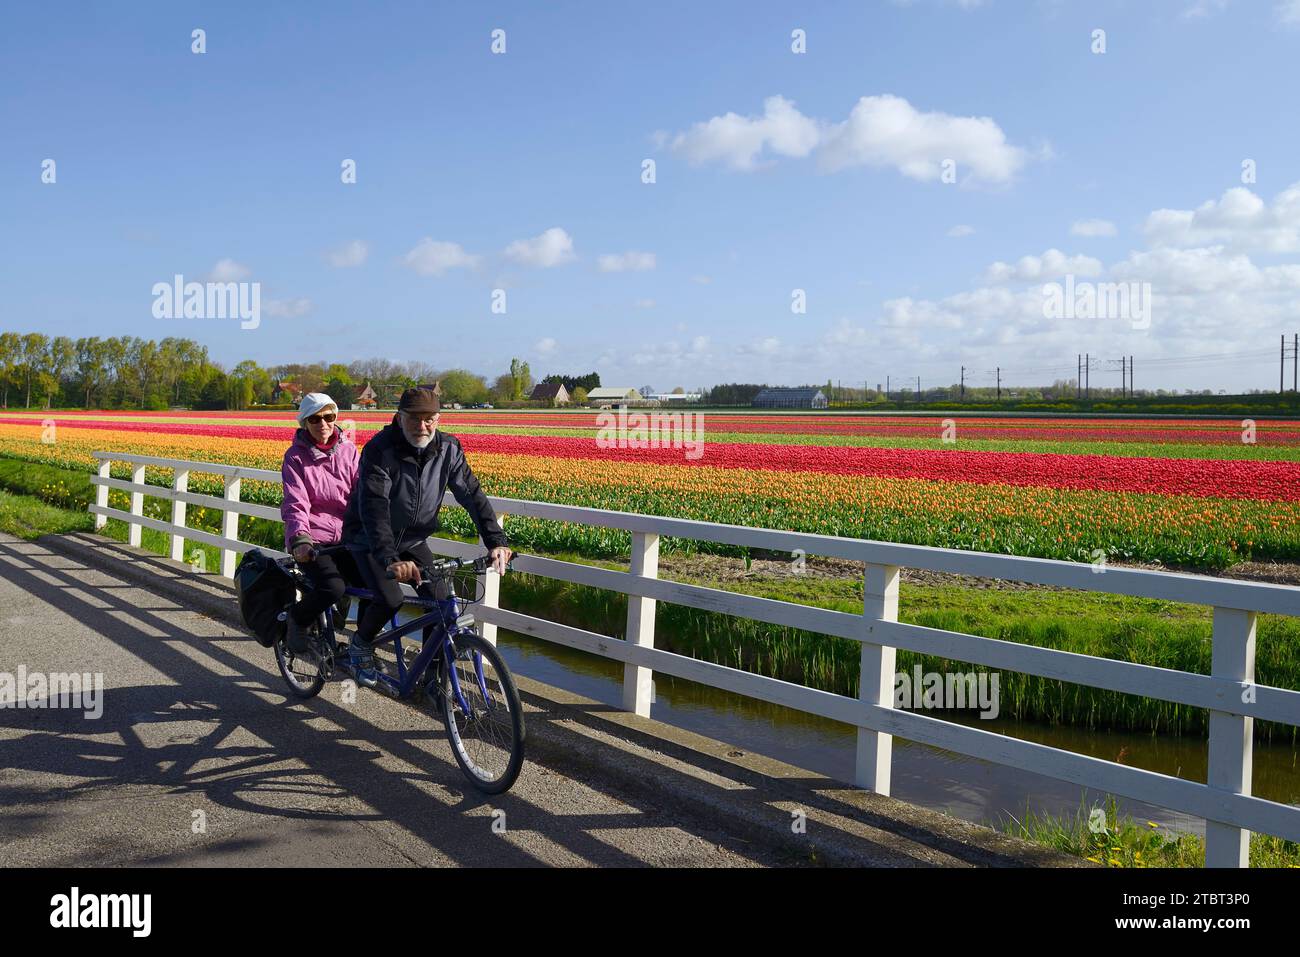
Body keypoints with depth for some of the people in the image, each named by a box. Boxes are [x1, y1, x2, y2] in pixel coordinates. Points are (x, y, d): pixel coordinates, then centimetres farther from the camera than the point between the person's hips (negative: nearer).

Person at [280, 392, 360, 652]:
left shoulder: (349, 451, 8)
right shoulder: (295, 457, -2)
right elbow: (295, 504, -13)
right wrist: (299, 538, -31)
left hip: (346, 536, 4)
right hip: (311, 539, -4)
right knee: (333, 588, -28)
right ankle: (298, 619, 5)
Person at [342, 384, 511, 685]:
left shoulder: (448, 449, -11)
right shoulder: (380, 449, -26)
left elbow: (472, 494, -13)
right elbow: (374, 508, -36)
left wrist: (496, 542, -26)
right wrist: (390, 559, -49)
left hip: (411, 540, 5)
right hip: (370, 541, -4)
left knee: (440, 599, -9)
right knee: (390, 599, -22)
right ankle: (360, 645, 10)